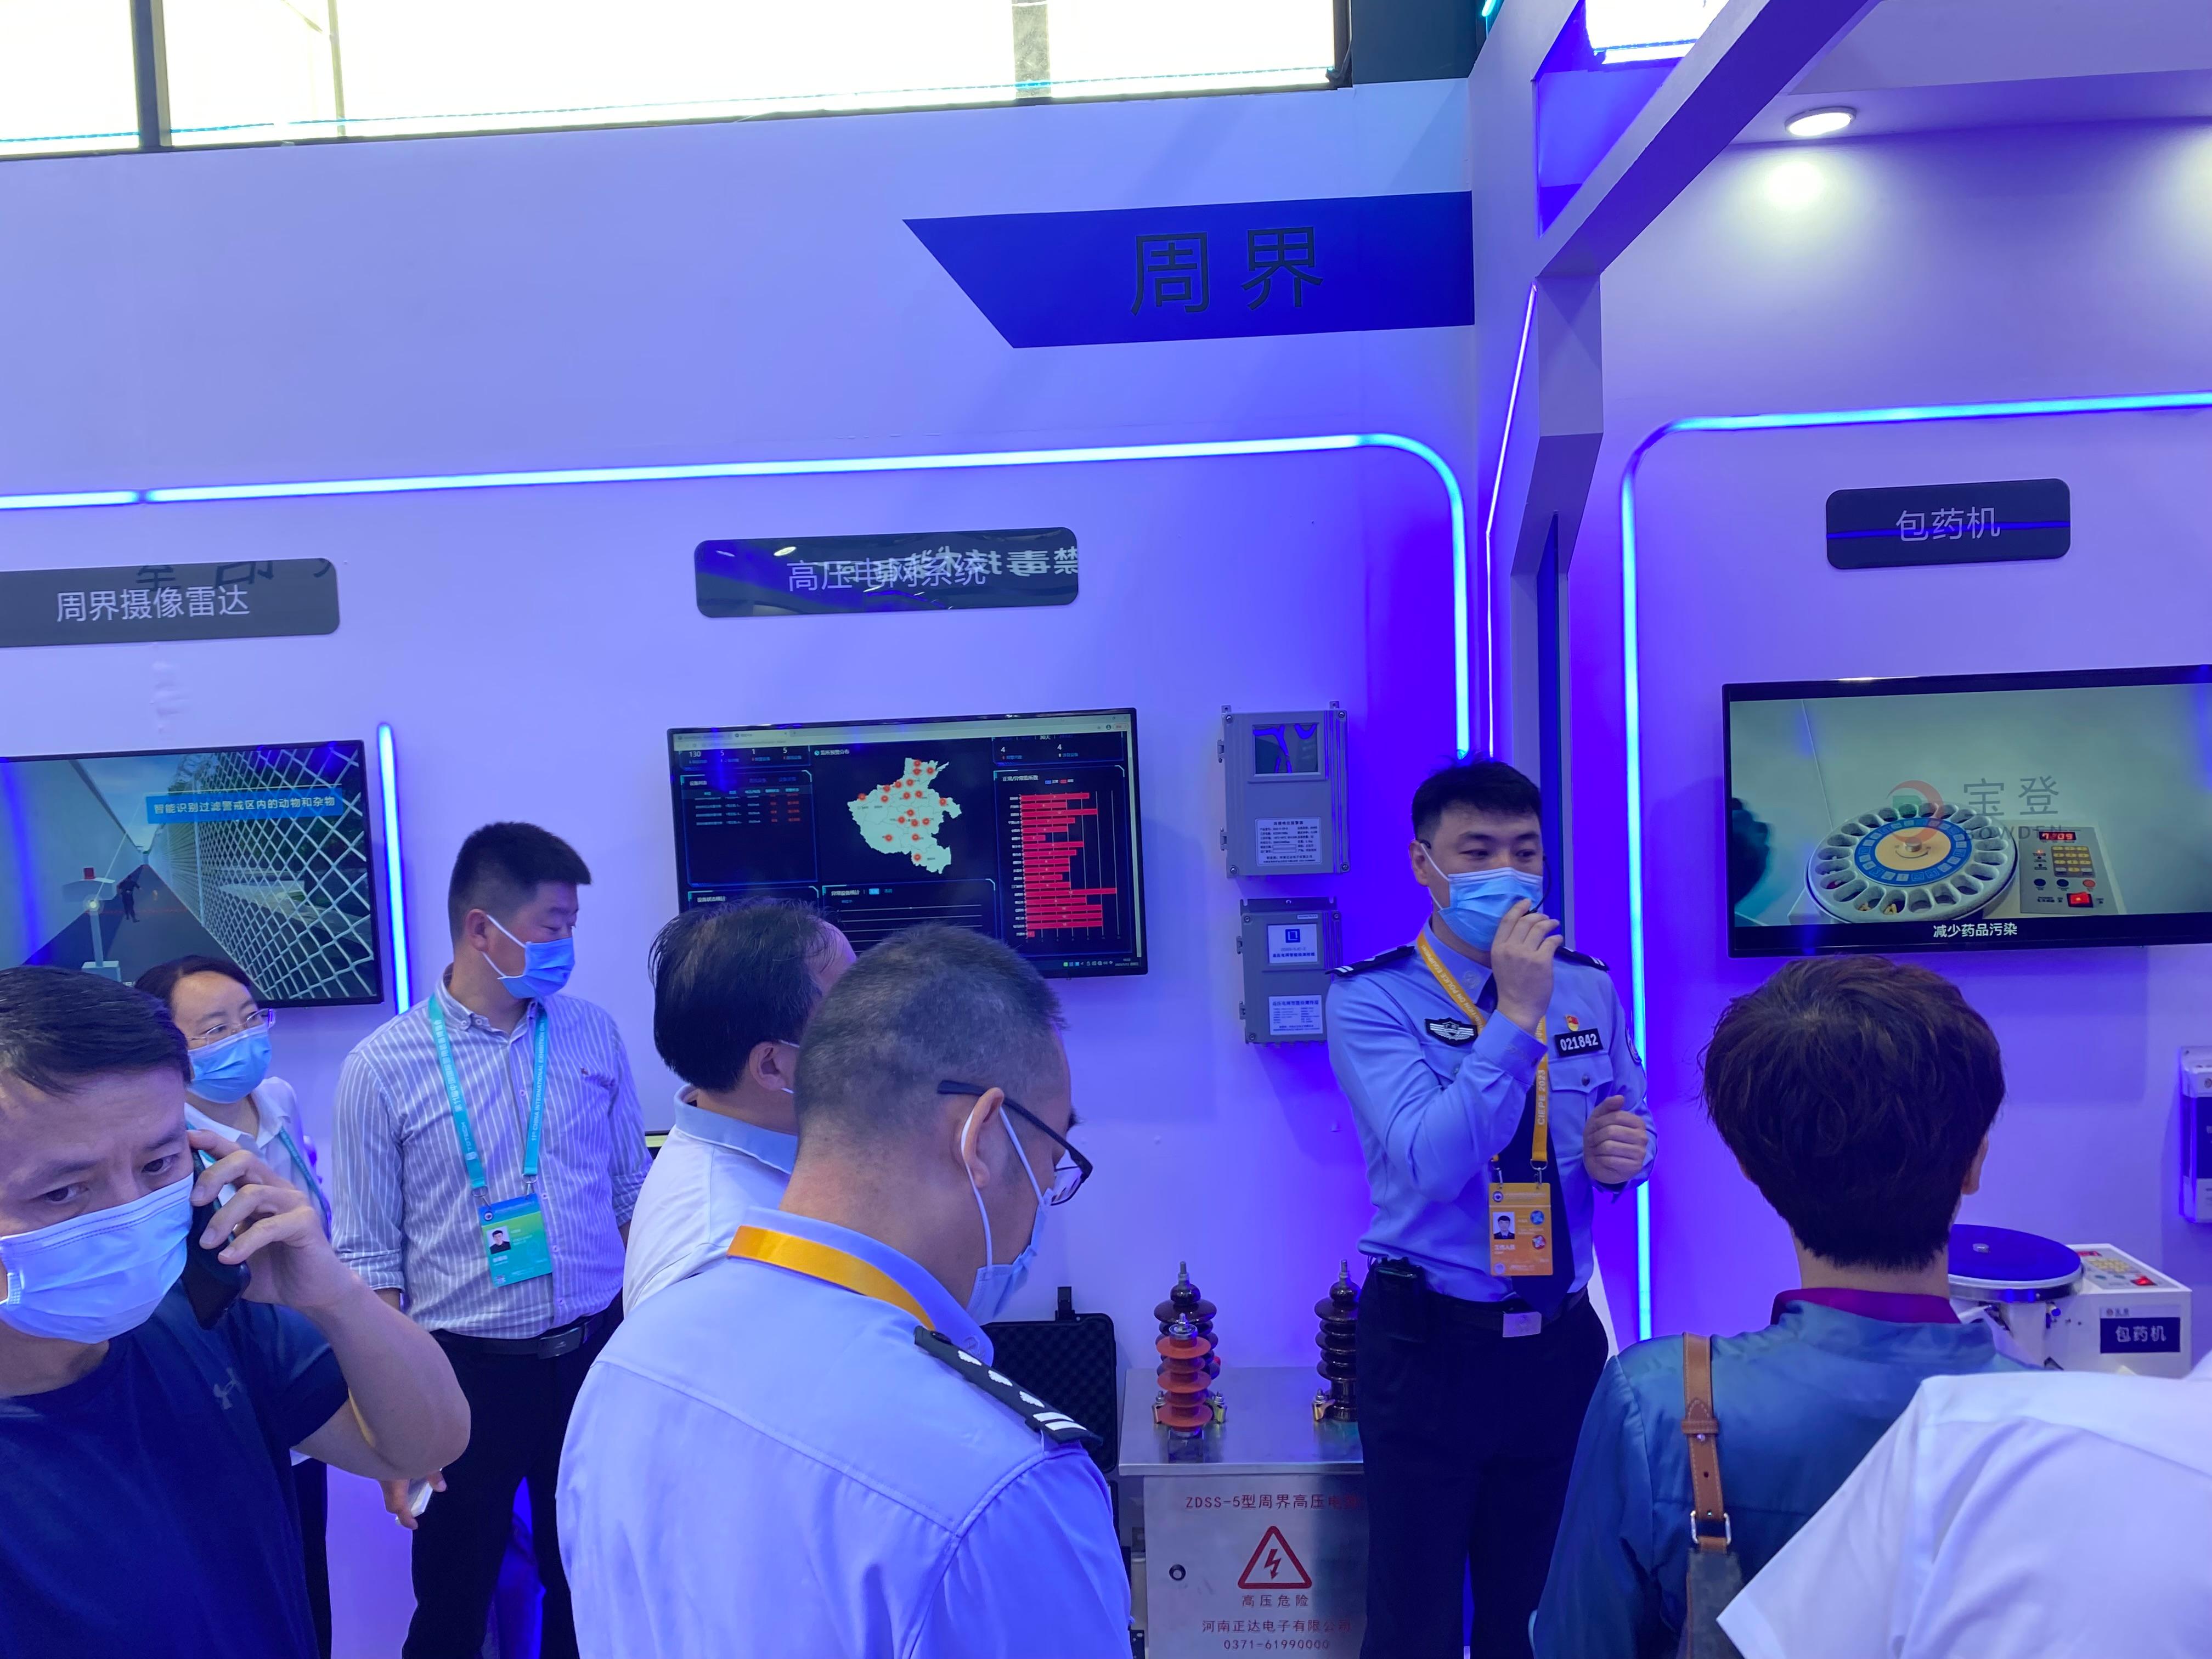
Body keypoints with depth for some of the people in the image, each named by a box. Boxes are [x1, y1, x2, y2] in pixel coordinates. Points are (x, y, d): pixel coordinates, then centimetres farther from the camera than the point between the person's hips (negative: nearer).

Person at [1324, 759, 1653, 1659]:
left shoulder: (1591, 990, 4)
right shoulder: (1371, 998, -12)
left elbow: (1628, 1134, 14)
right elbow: (1429, 1163, -23)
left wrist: (1620, 1152, -9)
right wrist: (1516, 1016, -26)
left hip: (1561, 1342, 5)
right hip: (1429, 1345, -4)